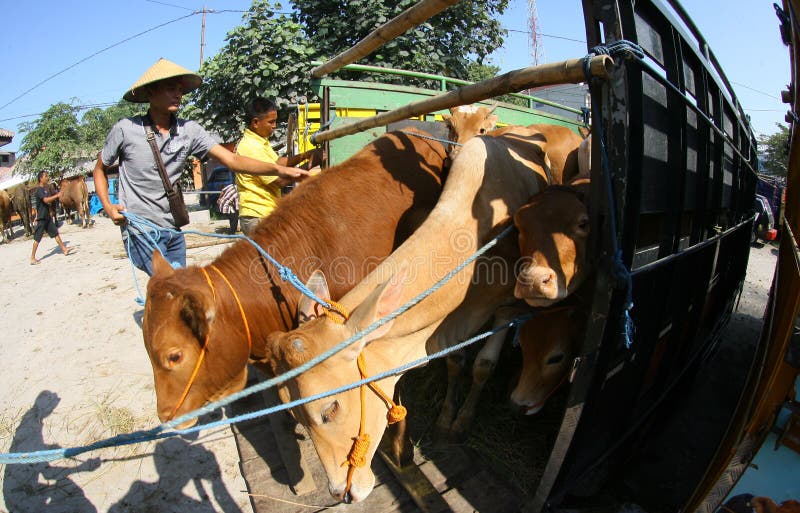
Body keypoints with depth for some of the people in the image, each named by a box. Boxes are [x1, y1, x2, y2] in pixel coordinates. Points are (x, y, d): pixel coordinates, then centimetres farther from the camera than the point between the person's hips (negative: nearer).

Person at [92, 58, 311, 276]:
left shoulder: (189, 130, -1)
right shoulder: (125, 129, -7)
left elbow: (231, 159, -11)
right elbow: (100, 169, 8)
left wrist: (278, 169, -25)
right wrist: (108, 207, -8)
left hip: (174, 229, 5)